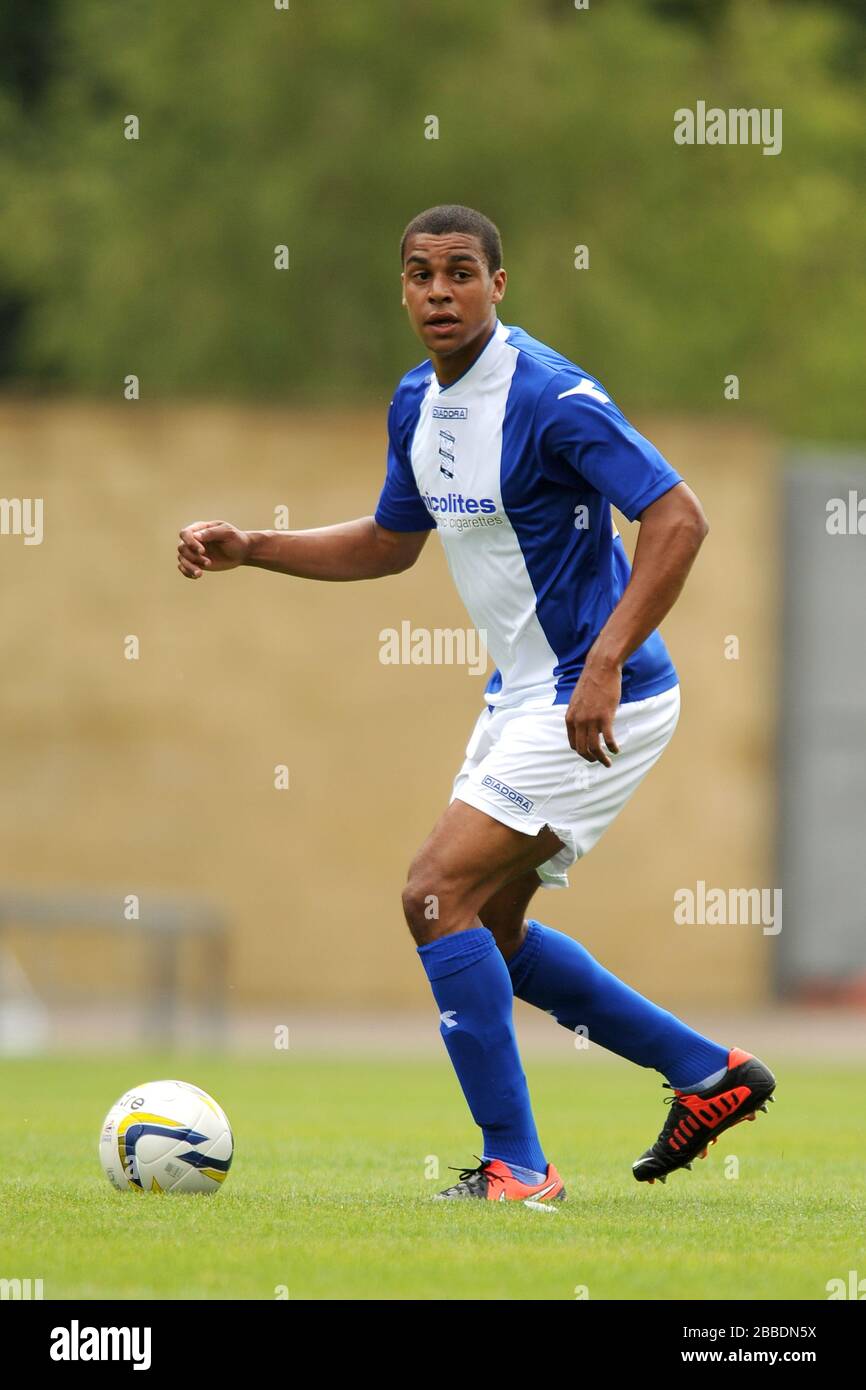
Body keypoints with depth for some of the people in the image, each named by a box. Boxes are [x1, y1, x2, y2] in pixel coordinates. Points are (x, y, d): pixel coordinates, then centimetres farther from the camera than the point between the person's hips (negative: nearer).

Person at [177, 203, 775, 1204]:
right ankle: (708, 1073, 25)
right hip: (520, 698, 10)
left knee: (437, 895, -15)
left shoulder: (550, 397, -21)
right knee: (488, 931, 14)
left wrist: (604, 667, -31)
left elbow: (678, 518, -25)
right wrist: (248, 549, 11)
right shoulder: (416, 404, 7)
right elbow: (390, 543, 22)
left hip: (598, 704, -10)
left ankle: (516, 1166, -8)